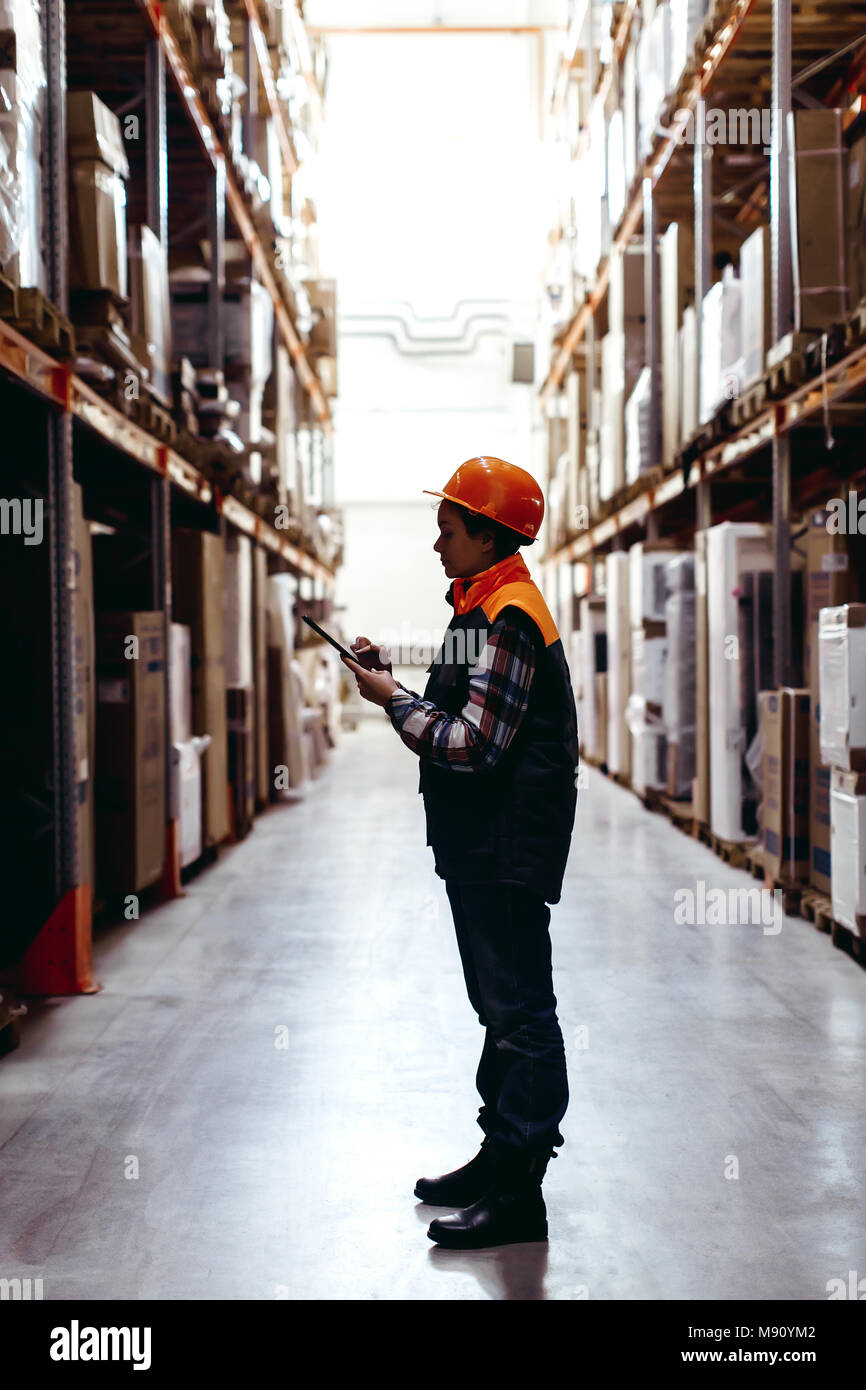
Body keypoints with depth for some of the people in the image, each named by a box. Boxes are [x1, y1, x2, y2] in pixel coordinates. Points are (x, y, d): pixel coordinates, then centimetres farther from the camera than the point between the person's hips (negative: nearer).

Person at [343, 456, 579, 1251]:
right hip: (481, 848, 11)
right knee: (503, 1009, 18)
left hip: (510, 851, -11)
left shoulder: (510, 617, -17)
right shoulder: (481, 609, 16)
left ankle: (519, 1194, 1)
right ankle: (501, 1158, 29)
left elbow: (474, 747, -23)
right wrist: (396, 684, 7)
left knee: (520, 1013, -5)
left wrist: (393, 700, -12)